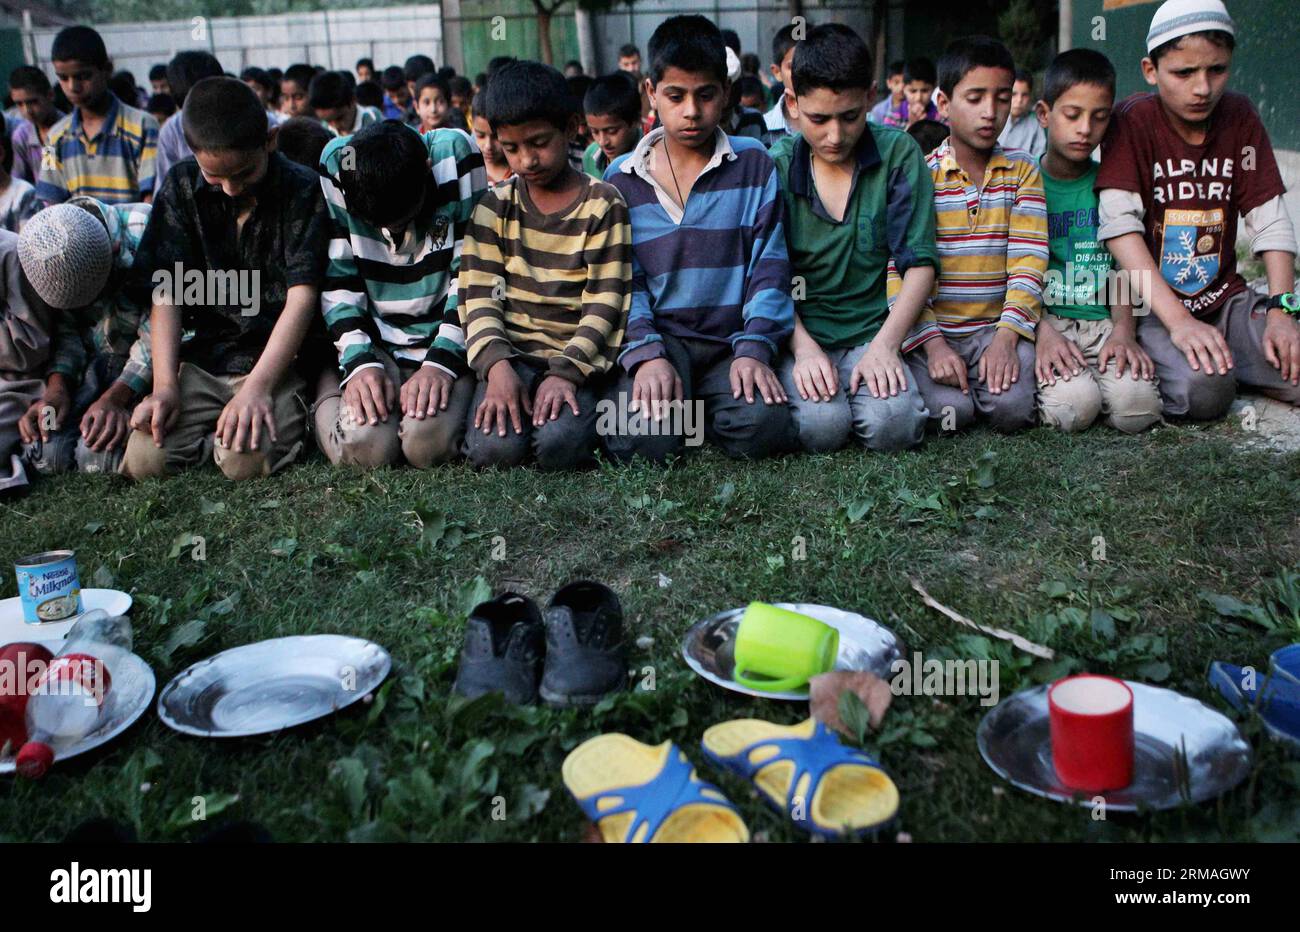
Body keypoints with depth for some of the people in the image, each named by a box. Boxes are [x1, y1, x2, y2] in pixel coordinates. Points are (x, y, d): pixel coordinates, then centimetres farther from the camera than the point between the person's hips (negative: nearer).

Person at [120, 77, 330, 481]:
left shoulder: (303, 191, -7)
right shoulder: (182, 187, 4)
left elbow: (302, 296, -13)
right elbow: (166, 290, 1)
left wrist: (257, 386, -23)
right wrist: (164, 384, -10)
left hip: (278, 356, -4)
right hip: (204, 355, 4)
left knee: (245, 459, -27)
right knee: (145, 459, -13)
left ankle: (290, 416, 4)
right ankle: (214, 425, 13)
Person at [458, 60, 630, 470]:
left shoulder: (603, 204, -1)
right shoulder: (496, 206, 7)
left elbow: (605, 303, -6)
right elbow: (479, 295, 1)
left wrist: (566, 371, -18)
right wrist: (496, 364, -17)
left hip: (577, 357, -2)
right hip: (511, 354, 2)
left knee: (559, 447, -29)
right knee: (492, 448, -25)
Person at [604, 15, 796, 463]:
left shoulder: (754, 165, 5)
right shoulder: (621, 178, 6)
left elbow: (770, 268, 1)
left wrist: (754, 350, -13)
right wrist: (647, 355, -15)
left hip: (732, 339, 1)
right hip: (659, 337, 0)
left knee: (762, 428, -28)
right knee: (643, 441, -27)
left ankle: (700, 407, 4)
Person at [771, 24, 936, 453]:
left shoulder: (898, 154, 1)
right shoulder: (776, 166, 1)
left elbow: (919, 263, -3)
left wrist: (885, 344, -16)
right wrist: (803, 346, -18)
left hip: (871, 332, 1)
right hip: (798, 333, 0)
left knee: (894, 425, -27)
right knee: (821, 426, -29)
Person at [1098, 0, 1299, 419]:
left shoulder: (1240, 117, 4)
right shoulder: (1133, 121, -10)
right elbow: (1120, 225, -22)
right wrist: (1178, 321, -30)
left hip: (1225, 297, 5)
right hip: (1153, 304, -5)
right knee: (1205, 392, -30)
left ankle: (1221, 363, 9)